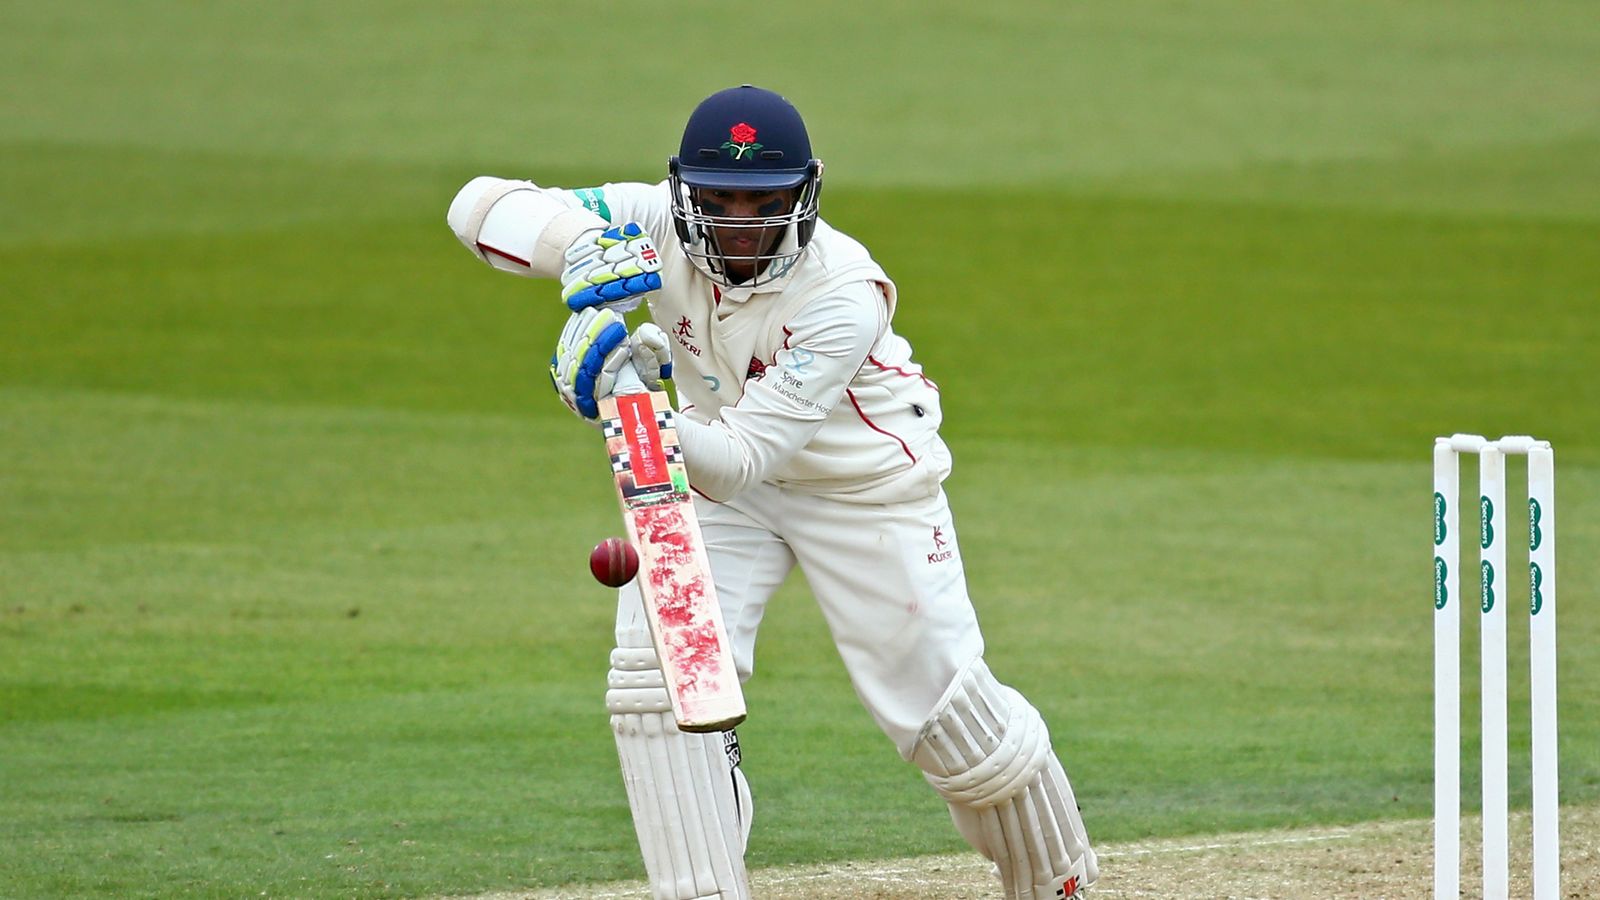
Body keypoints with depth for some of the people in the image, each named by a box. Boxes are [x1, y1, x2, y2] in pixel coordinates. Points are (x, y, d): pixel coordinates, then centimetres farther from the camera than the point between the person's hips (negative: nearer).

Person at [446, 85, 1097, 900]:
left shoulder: (843, 294, -34)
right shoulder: (653, 229, -23)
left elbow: (743, 455, -39)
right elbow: (481, 206, -24)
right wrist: (580, 243, -43)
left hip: (865, 487, -3)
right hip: (711, 473, 3)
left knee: (948, 711, 0)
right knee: (659, 674, -19)